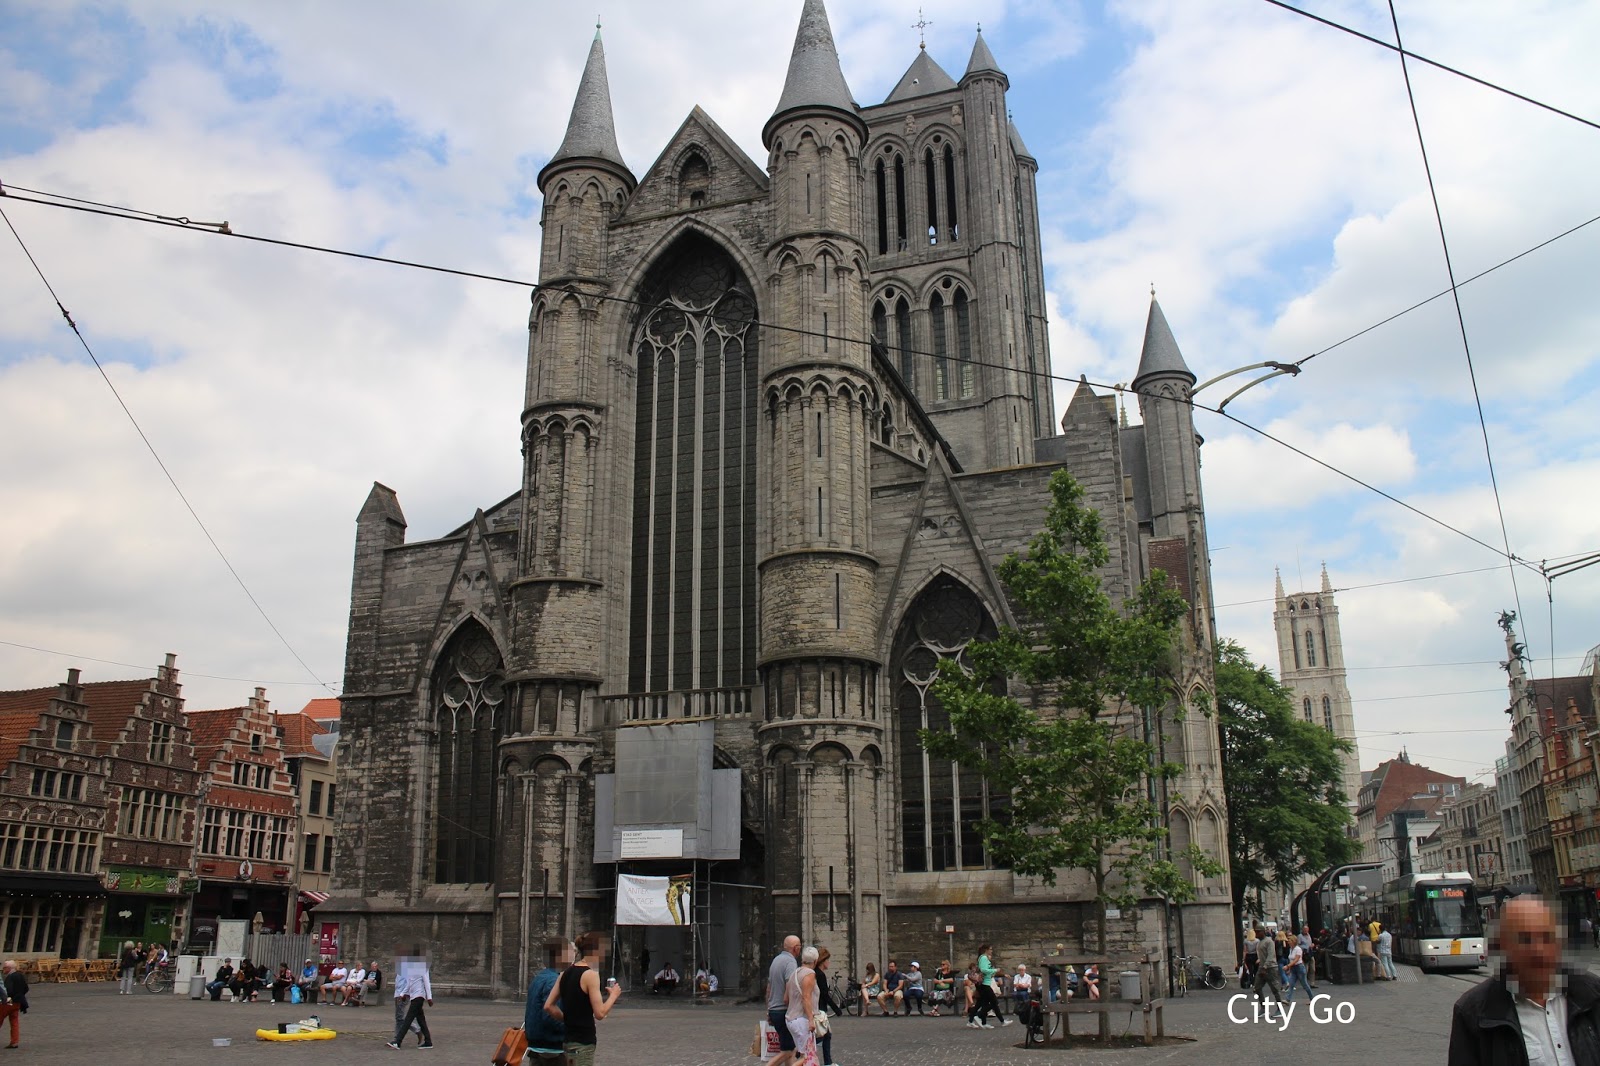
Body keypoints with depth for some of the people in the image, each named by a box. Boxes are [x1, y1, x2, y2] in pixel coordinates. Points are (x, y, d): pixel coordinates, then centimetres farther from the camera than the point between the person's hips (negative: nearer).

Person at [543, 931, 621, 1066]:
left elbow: (548, 1006, 9)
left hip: (569, 1038, 9)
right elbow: (600, 1013, -17)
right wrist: (613, 995, -3)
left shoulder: (567, 973, 9)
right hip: (583, 1042, -9)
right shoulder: (590, 974, -15)